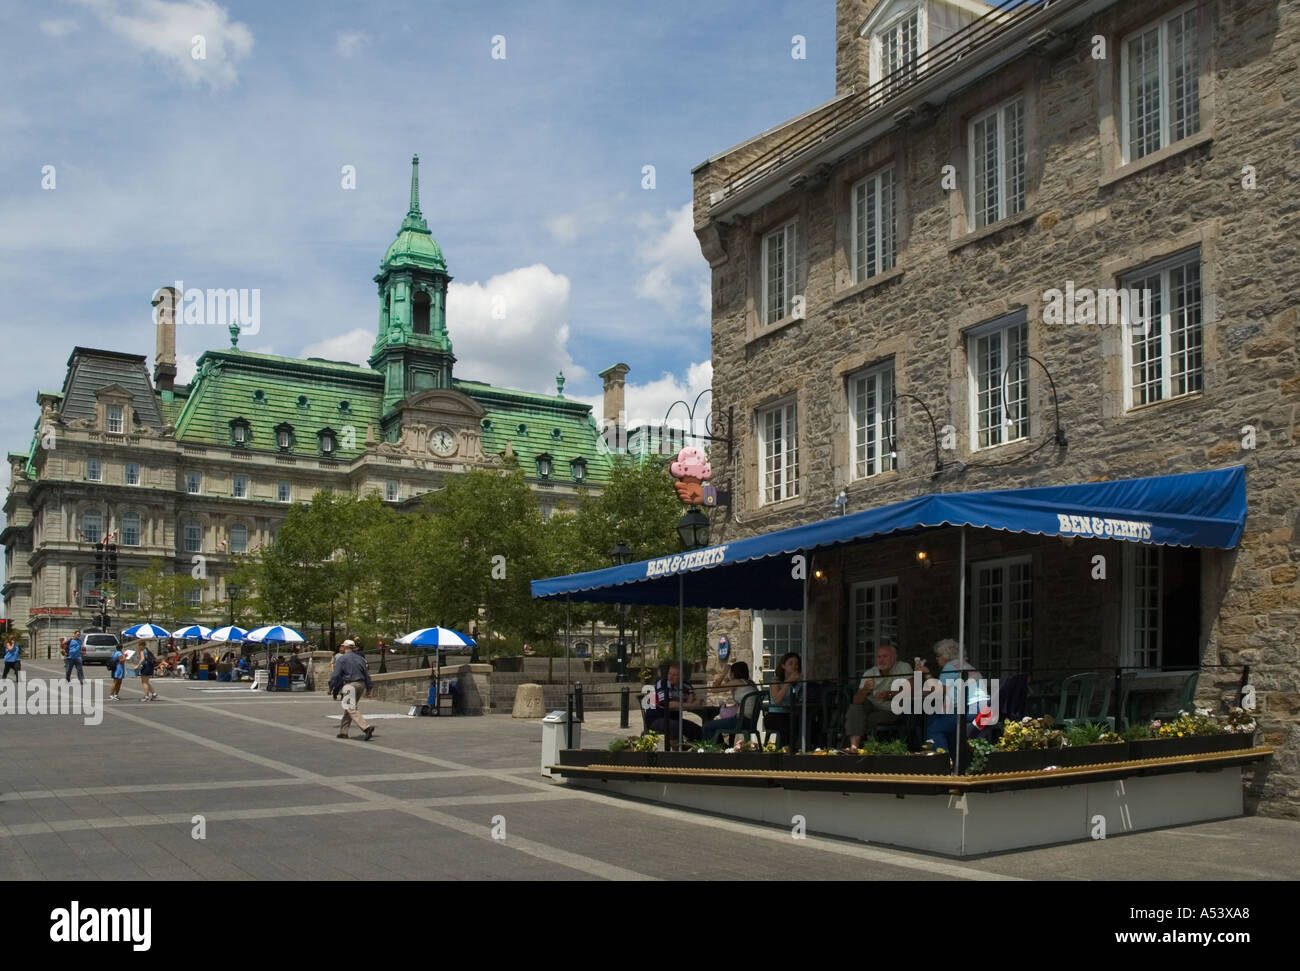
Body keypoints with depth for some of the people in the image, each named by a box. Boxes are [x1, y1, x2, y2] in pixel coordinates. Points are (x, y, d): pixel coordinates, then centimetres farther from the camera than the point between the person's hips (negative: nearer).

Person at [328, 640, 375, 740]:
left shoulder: (342, 659, -6)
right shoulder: (359, 658, 15)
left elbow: (336, 675, -10)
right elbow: (366, 674, 14)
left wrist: (331, 688, -3)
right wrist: (369, 687, 18)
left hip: (349, 685, -8)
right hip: (360, 684, 8)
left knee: (351, 709, -11)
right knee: (348, 709, 17)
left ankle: (366, 728, -27)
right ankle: (343, 732, 20)